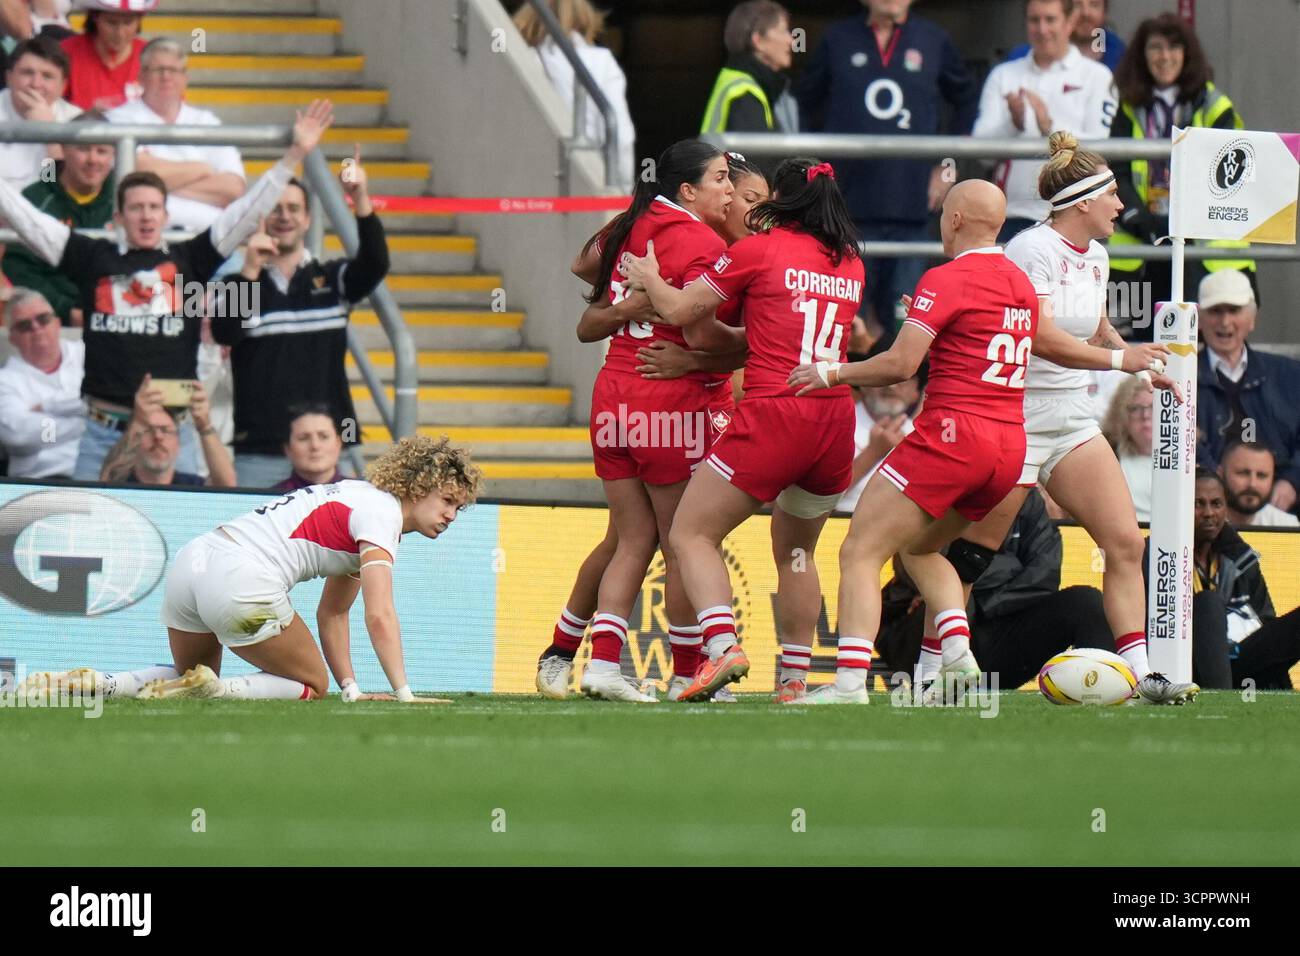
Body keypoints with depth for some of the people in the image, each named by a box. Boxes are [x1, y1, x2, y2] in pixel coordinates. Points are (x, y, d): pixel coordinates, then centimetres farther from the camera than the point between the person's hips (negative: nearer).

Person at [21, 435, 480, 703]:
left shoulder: (361, 500, 26)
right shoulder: (381, 514, -4)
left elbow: (331, 613, 29)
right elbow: (379, 616, -15)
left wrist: (353, 689, 22)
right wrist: (404, 695, -13)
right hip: (243, 584, -9)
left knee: (191, 677, 29)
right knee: (312, 685, 6)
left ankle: (87, 685, 9)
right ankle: (210, 690, -15)